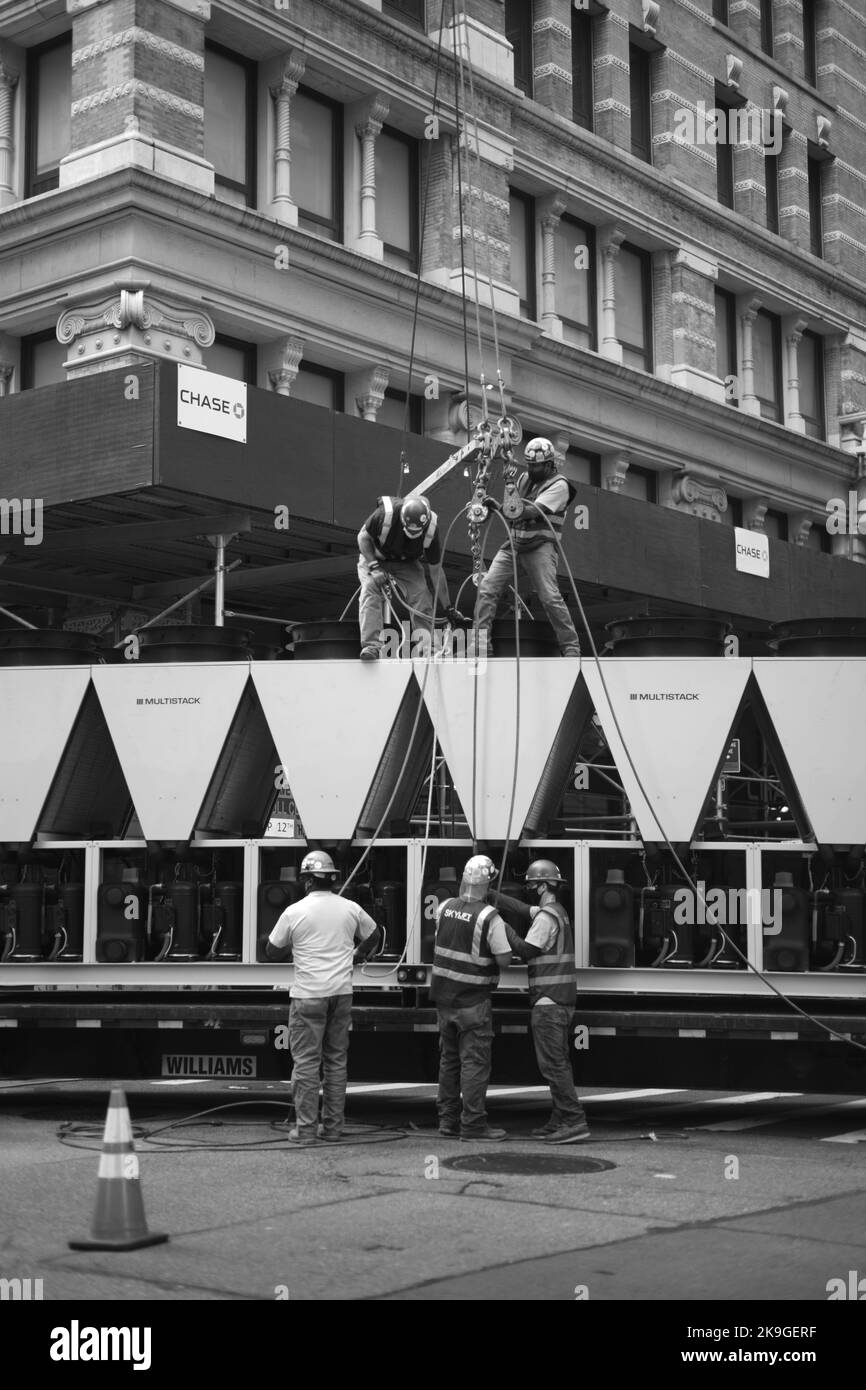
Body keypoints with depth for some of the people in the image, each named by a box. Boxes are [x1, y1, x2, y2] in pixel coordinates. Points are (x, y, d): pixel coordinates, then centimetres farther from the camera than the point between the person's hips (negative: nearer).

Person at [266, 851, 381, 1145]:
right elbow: (373, 936, 22)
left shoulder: (294, 912, -7)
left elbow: (272, 952, 4)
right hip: (342, 992, 4)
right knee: (336, 1060, 12)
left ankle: (305, 1129, 2)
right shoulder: (351, 909, 4)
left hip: (308, 995, -4)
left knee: (306, 1062, 1)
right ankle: (332, 1125, 16)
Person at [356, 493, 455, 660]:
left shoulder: (431, 528, -26)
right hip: (375, 558, -2)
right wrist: (374, 565, -28)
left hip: (407, 563, 2)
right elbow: (363, 536, -15)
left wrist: (447, 607, -10)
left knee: (421, 594, -20)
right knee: (370, 587, -28)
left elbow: (435, 569, -15)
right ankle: (371, 645, -33)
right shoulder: (386, 513, -34)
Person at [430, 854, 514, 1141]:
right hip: (473, 1001, -6)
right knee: (475, 1061, 0)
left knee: (449, 1059, 15)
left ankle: (448, 1120, 20)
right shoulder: (490, 918, -16)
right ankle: (473, 1123, 1)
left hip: (444, 996, 6)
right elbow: (504, 960, -13)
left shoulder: (444, 908, 2)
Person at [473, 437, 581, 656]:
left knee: (550, 597, -14)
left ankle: (571, 646, -4)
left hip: (540, 546, -6)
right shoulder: (524, 479, 18)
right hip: (514, 543, 6)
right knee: (487, 587, -8)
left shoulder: (559, 484, -5)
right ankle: (480, 642, -6)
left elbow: (535, 511, -19)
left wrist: (501, 507, -31)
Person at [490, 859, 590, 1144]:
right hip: (561, 1001, 10)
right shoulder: (557, 912, 17)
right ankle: (561, 1121, 14)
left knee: (553, 1062, -10)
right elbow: (522, 909, 15)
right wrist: (489, 893, 12)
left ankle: (574, 1122, -13)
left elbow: (525, 950, -16)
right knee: (559, 1061, 12)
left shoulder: (547, 916, -14)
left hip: (549, 1001, -10)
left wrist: (503, 927, -7)